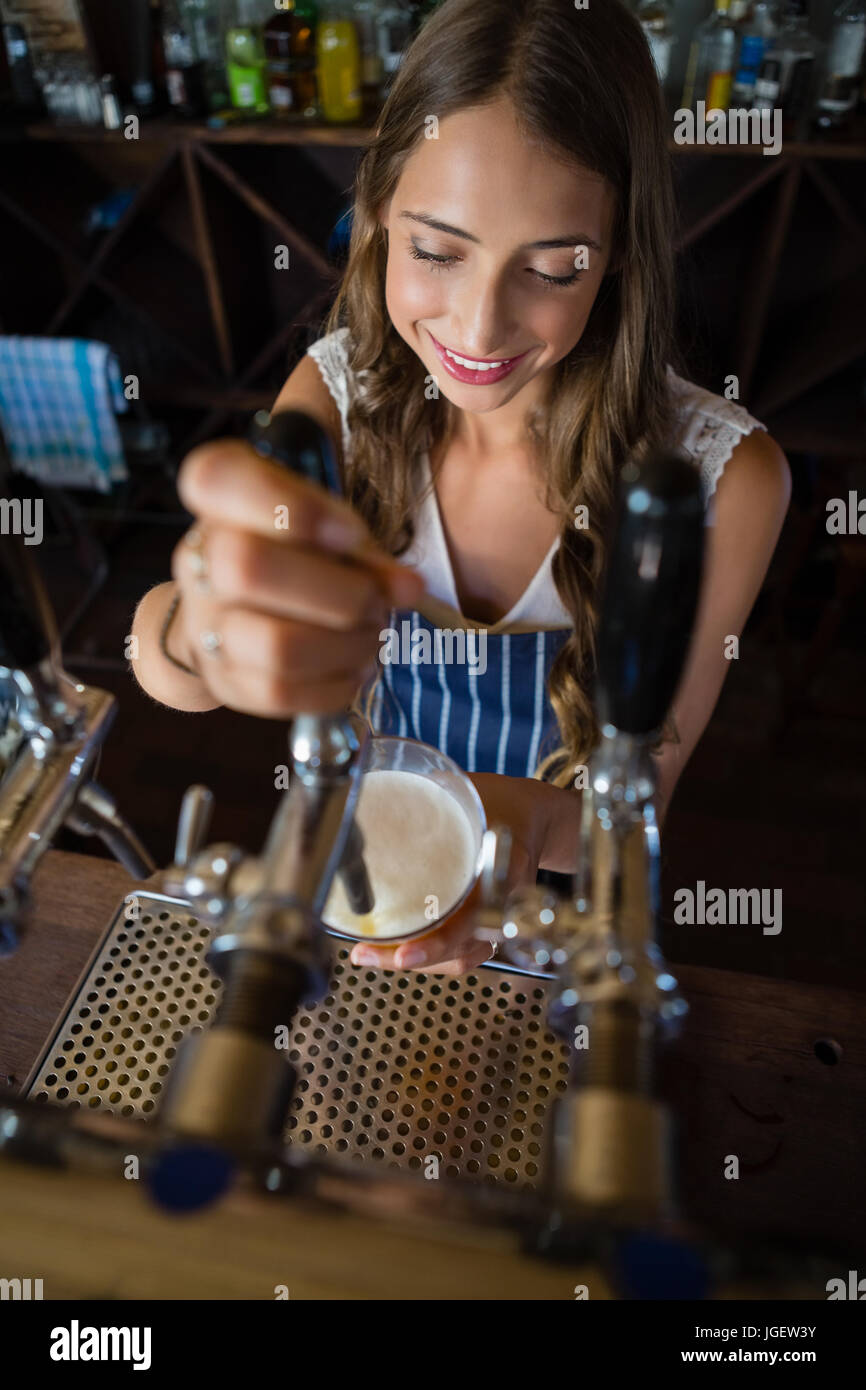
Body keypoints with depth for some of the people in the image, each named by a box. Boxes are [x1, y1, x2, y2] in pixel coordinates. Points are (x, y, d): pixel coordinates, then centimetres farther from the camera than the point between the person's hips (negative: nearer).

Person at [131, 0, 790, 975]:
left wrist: (525, 821, -43)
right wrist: (209, 635, -58)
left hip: (563, 904, -1)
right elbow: (156, 657, -33)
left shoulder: (724, 478, -27)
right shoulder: (343, 387, -20)